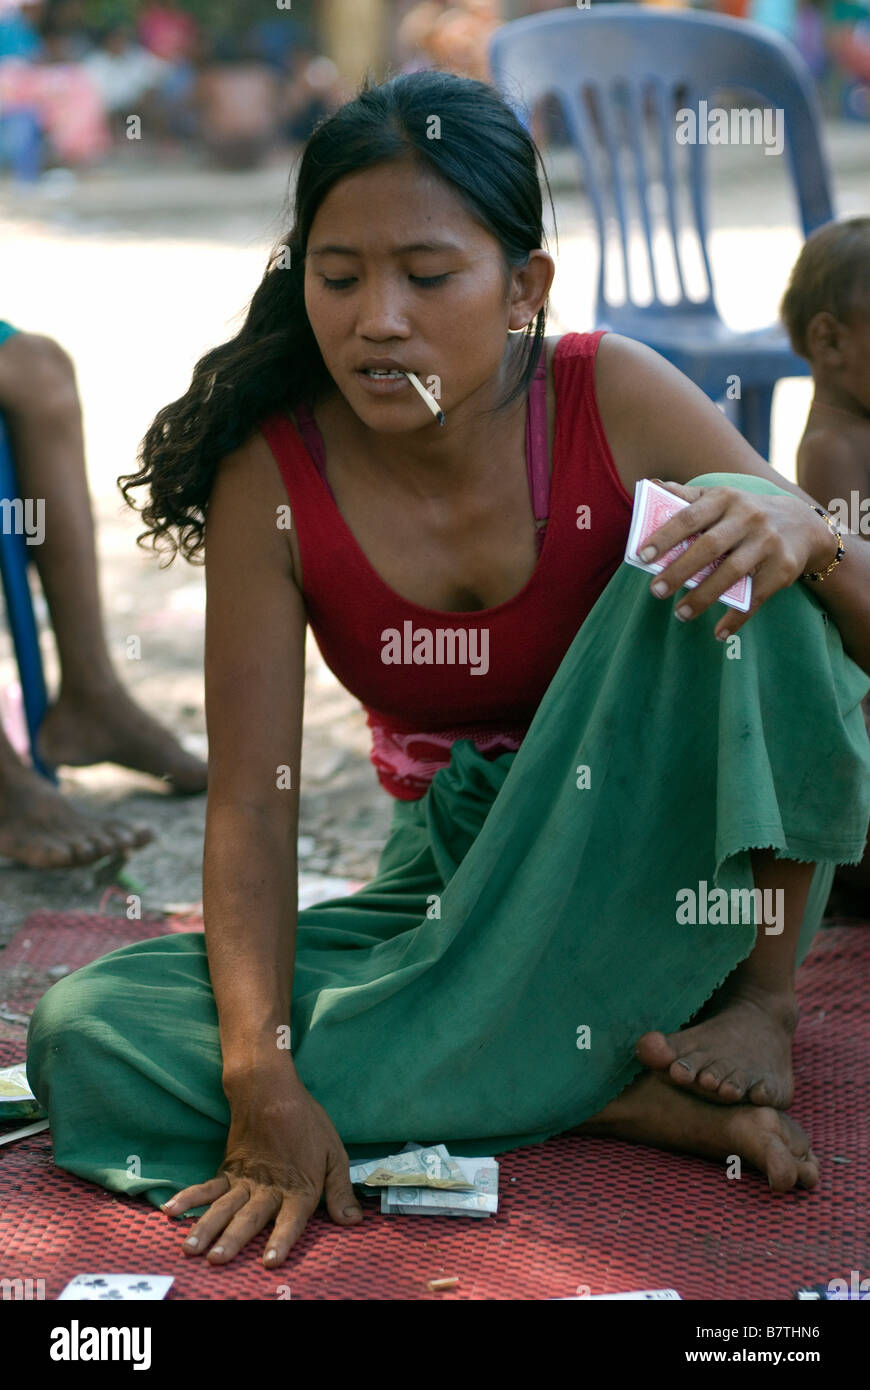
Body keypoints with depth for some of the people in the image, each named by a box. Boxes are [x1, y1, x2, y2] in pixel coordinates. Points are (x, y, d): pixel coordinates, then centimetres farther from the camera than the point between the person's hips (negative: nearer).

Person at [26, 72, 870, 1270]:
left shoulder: (613, 398, -14)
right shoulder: (274, 476, -13)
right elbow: (251, 804, -15)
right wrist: (265, 1080, -29)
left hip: (677, 867, -2)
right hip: (462, 887, 2)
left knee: (733, 542, -28)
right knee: (86, 1033, -21)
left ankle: (757, 1001, -15)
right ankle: (623, 1098, -25)